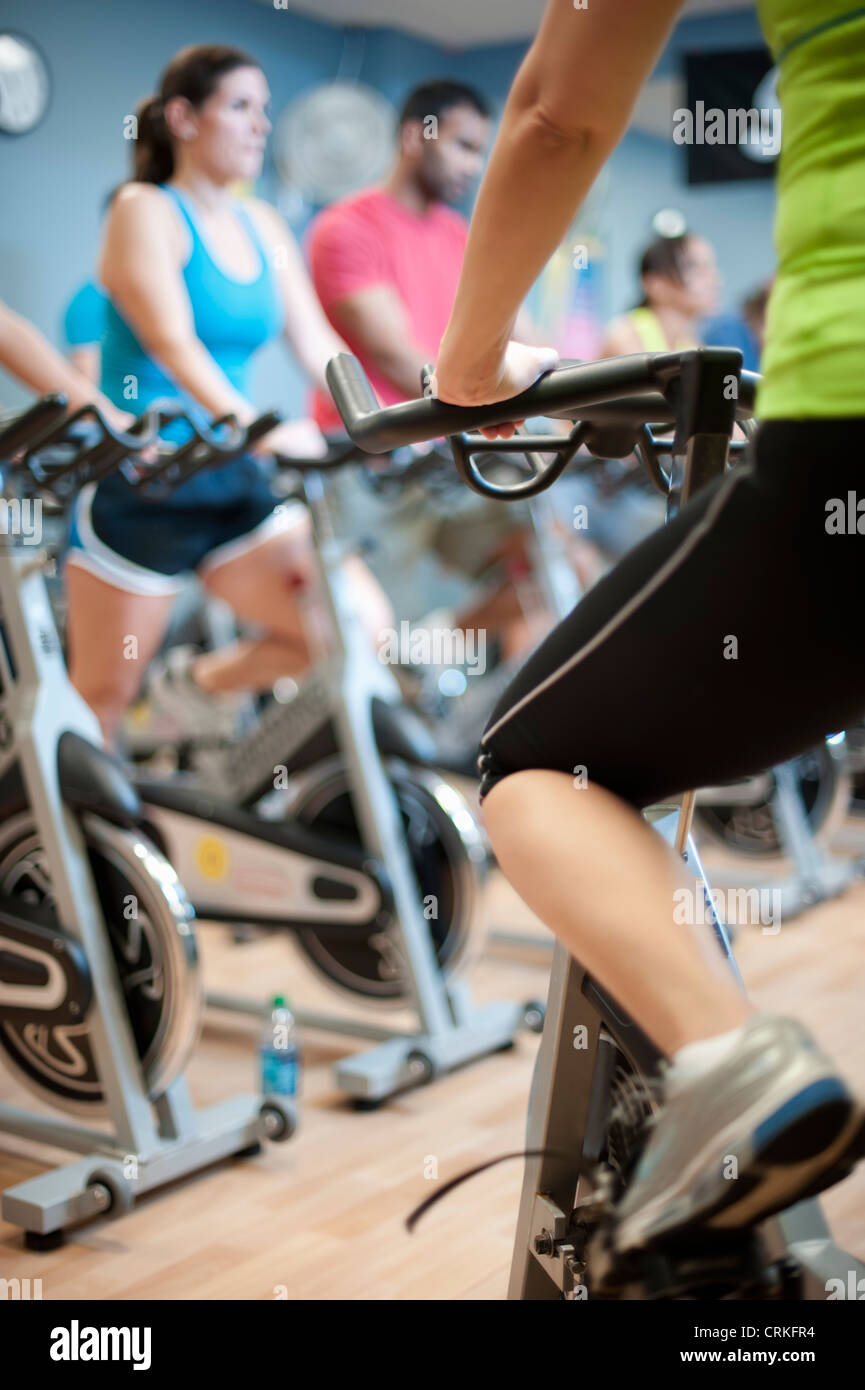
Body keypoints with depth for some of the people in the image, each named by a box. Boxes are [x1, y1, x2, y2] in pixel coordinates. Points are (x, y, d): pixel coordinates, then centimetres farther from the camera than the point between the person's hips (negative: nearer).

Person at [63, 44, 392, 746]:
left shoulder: (264, 228, 12)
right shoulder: (145, 212, -7)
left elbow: (320, 346, 7)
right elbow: (173, 343, -22)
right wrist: (257, 428, -38)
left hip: (234, 481, 6)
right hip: (143, 486, -6)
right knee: (103, 696, 2)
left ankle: (205, 682, 14)